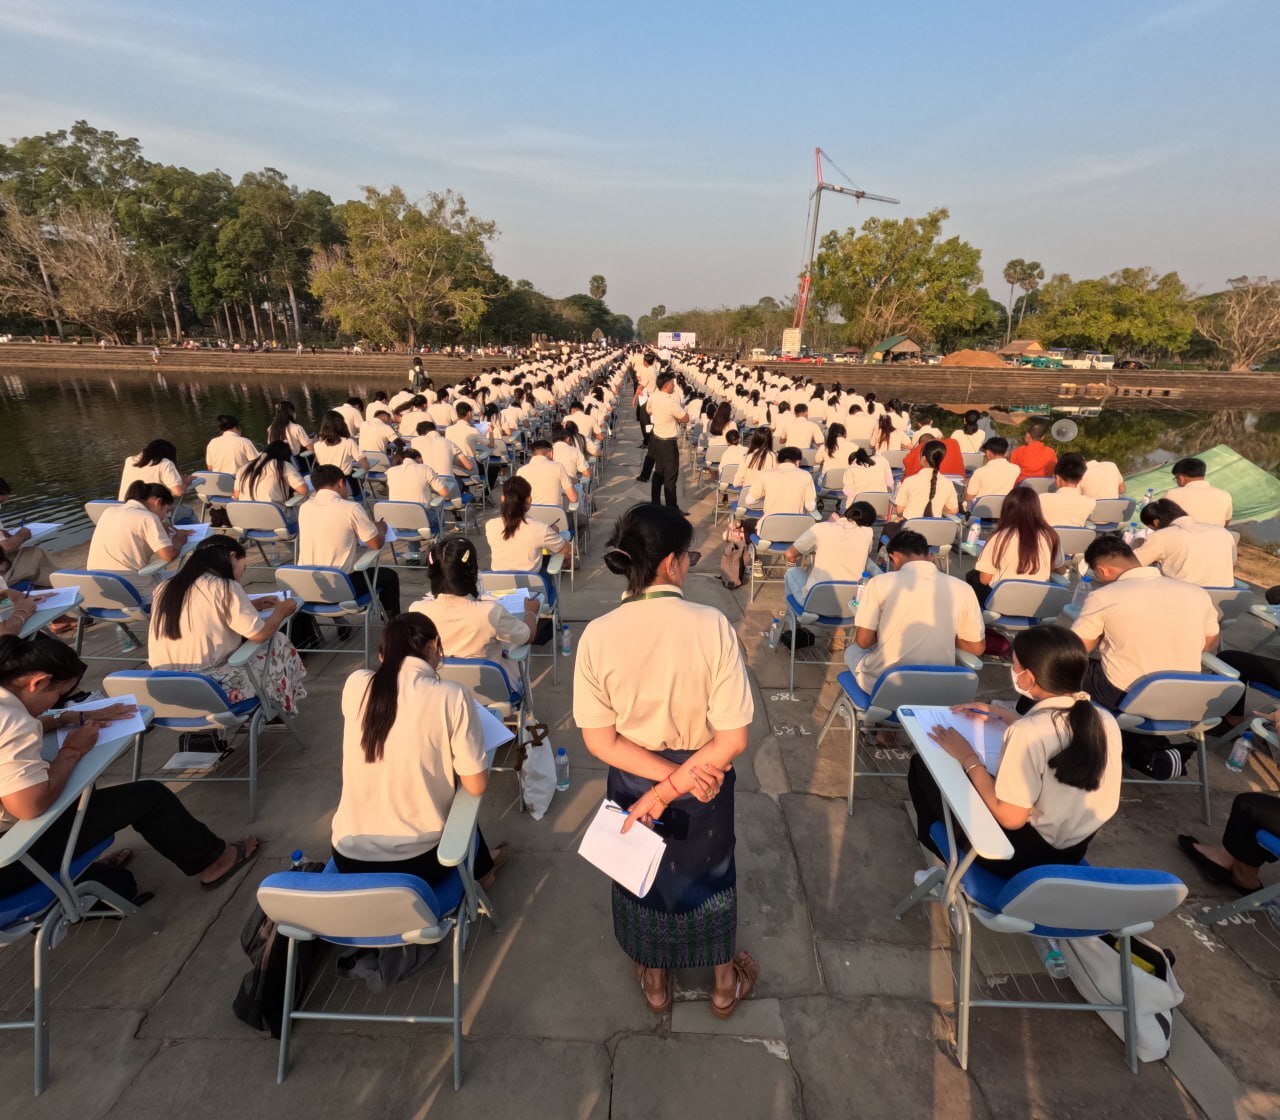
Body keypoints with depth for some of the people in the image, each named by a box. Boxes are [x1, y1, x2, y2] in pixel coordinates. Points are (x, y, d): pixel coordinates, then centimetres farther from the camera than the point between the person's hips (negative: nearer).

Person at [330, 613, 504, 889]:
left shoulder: (355, 684, -7)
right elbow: (476, 786, -12)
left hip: (349, 858, 4)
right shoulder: (452, 695, -18)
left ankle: (478, 866, 53)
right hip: (419, 861, -3)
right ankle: (480, 869, 54)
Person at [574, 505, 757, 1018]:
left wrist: (662, 781, -15)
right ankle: (724, 982, 53)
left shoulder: (597, 635, -21)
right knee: (710, 870, 28)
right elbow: (733, 737, -25)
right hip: (706, 780, -1)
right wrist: (675, 787, -19)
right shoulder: (711, 625, -27)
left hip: (631, 779, 1)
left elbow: (600, 740, -17)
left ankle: (655, 981, 54)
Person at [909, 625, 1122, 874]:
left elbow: (1011, 818, -24)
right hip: (1074, 851, 7)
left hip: (1022, 853, -7)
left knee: (923, 764, 7)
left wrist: (968, 758, -15)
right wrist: (999, 714, 17)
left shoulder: (1026, 733, -32)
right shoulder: (1106, 720, -8)